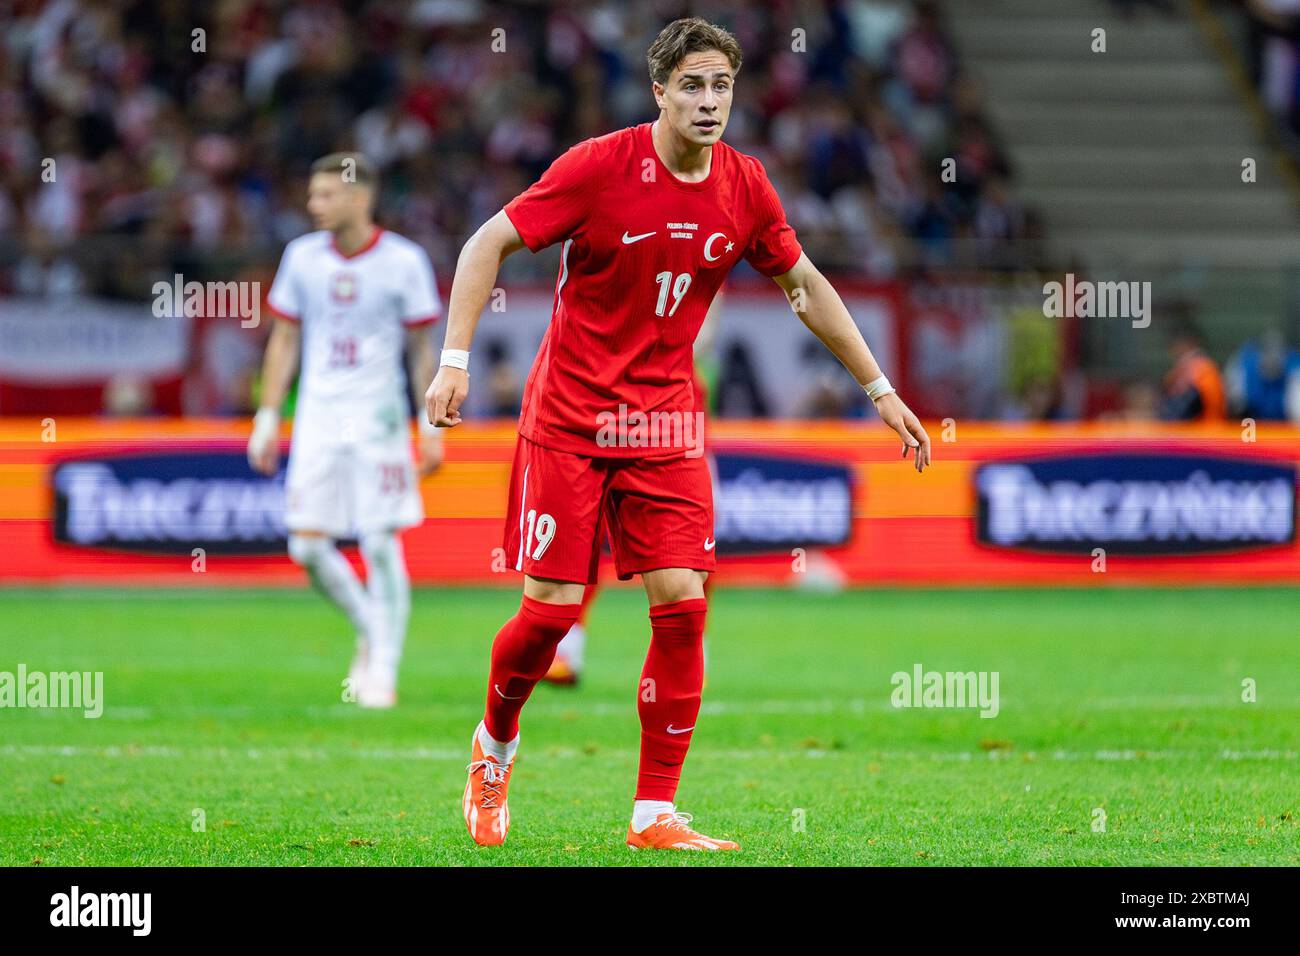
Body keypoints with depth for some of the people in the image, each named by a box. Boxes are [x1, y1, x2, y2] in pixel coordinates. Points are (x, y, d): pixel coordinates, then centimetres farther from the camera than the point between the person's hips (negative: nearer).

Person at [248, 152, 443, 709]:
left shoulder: (404, 261, -4)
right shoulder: (303, 257, 5)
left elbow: (421, 349, 2)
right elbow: (284, 340, 12)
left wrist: (431, 427, -2)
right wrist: (267, 418, 7)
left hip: (379, 417, -3)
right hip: (317, 417, 3)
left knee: (380, 543, -7)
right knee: (307, 547, -2)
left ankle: (382, 672, 1)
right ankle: (369, 628, 23)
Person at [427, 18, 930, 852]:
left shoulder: (745, 186, 0)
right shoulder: (599, 166, -13)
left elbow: (807, 286, 15)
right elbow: (489, 244, -8)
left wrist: (880, 389, 15)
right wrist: (456, 359, -18)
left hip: (666, 422, 3)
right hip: (569, 415, -3)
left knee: (682, 604, -8)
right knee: (553, 607, -6)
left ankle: (655, 814, -1)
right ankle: (495, 746, 25)